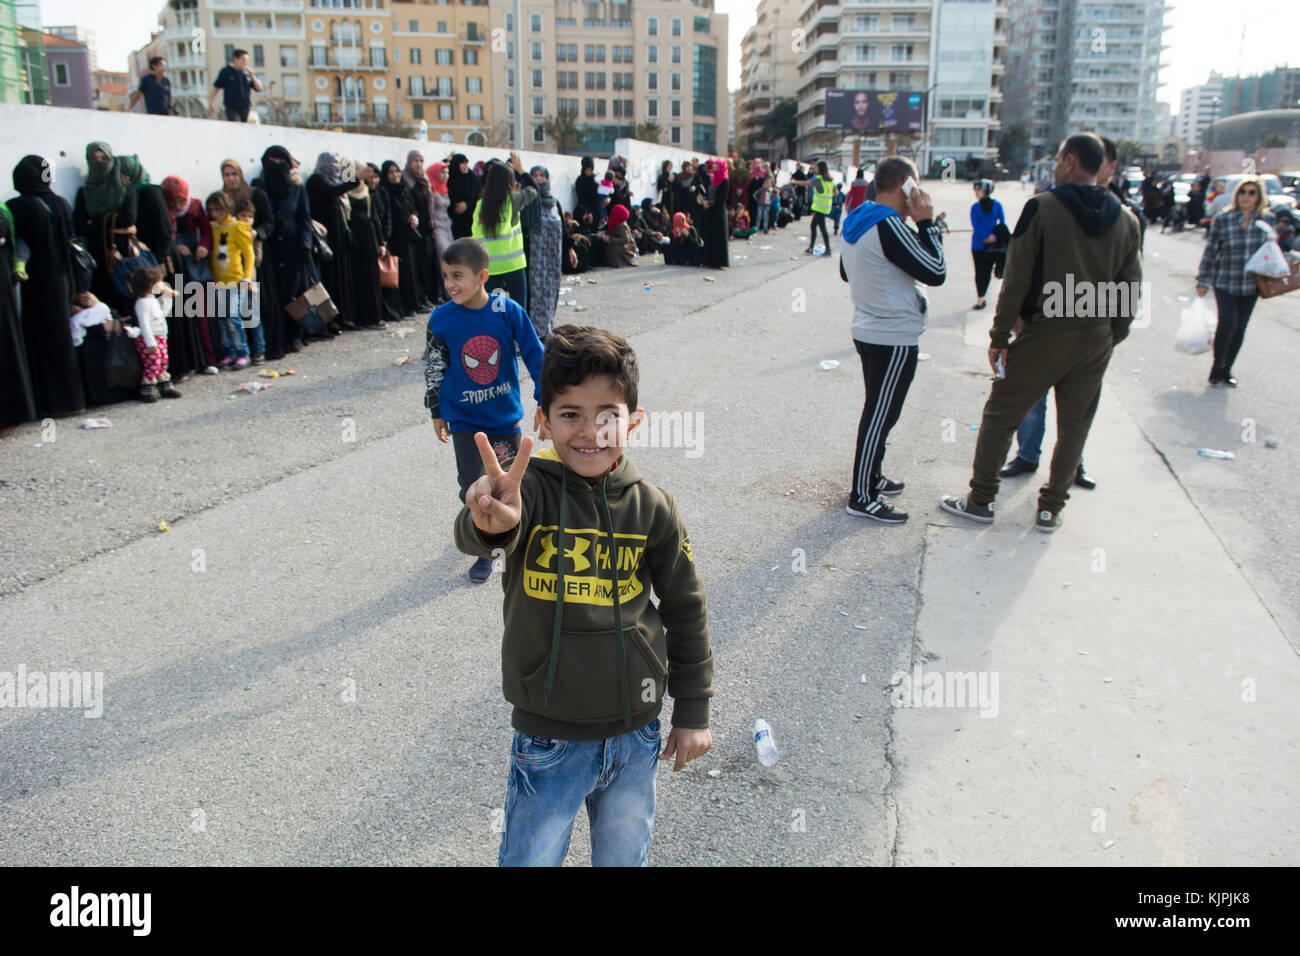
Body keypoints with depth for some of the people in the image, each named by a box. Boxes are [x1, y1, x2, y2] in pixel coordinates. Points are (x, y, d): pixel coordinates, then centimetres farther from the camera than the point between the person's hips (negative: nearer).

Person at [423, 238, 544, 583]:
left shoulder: (508, 310, -15)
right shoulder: (442, 318, -12)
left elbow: (534, 355, -6)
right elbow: (434, 368, 2)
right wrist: (436, 412, 8)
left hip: (505, 413, 0)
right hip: (463, 416, 0)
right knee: (472, 482, -6)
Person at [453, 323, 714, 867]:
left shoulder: (651, 508, -5)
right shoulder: (532, 488, -14)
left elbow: (686, 610, 5)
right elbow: (476, 536, -36)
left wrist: (693, 712, 8)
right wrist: (490, 523, -61)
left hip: (636, 738, 3)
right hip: (549, 740, -2)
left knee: (624, 857, 20)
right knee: (529, 858, 12)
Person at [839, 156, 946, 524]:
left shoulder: (856, 221, 7)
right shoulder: (889, 226, -23)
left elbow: (846, 272, 22)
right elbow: (936, 272, -20)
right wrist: (926, 223, -13)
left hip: (867, 331, 10)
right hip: (894, 338, -10)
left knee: (878, 410, 21)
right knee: (881, 415, -3)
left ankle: (873, 477, 33)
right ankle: (862, 498, 2)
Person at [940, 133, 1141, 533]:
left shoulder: (1042, 208, -9)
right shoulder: (1126, 219, 6)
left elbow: (1017, 279, -11)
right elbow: (1130, 288, 8)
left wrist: (999, 336, -7)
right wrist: (1111, 337, 16)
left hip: (1046, 333, -4)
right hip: (1097, 338, 5)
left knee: (1000, 414, 7)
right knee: (1074, 425, 13)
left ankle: (981, 500, 14)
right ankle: (1051, 508, 19)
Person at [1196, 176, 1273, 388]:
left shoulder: (1267, 221, 1)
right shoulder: (1222, 220, -7)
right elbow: (1210, 252, 0)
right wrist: (1202, 282, -1)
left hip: (1251, 285, 3)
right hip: (1225, 282, -3)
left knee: (1240, 329, 7)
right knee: (1227, 323, -16)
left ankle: (1226, 371, 22)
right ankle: (1217, 369, 2)